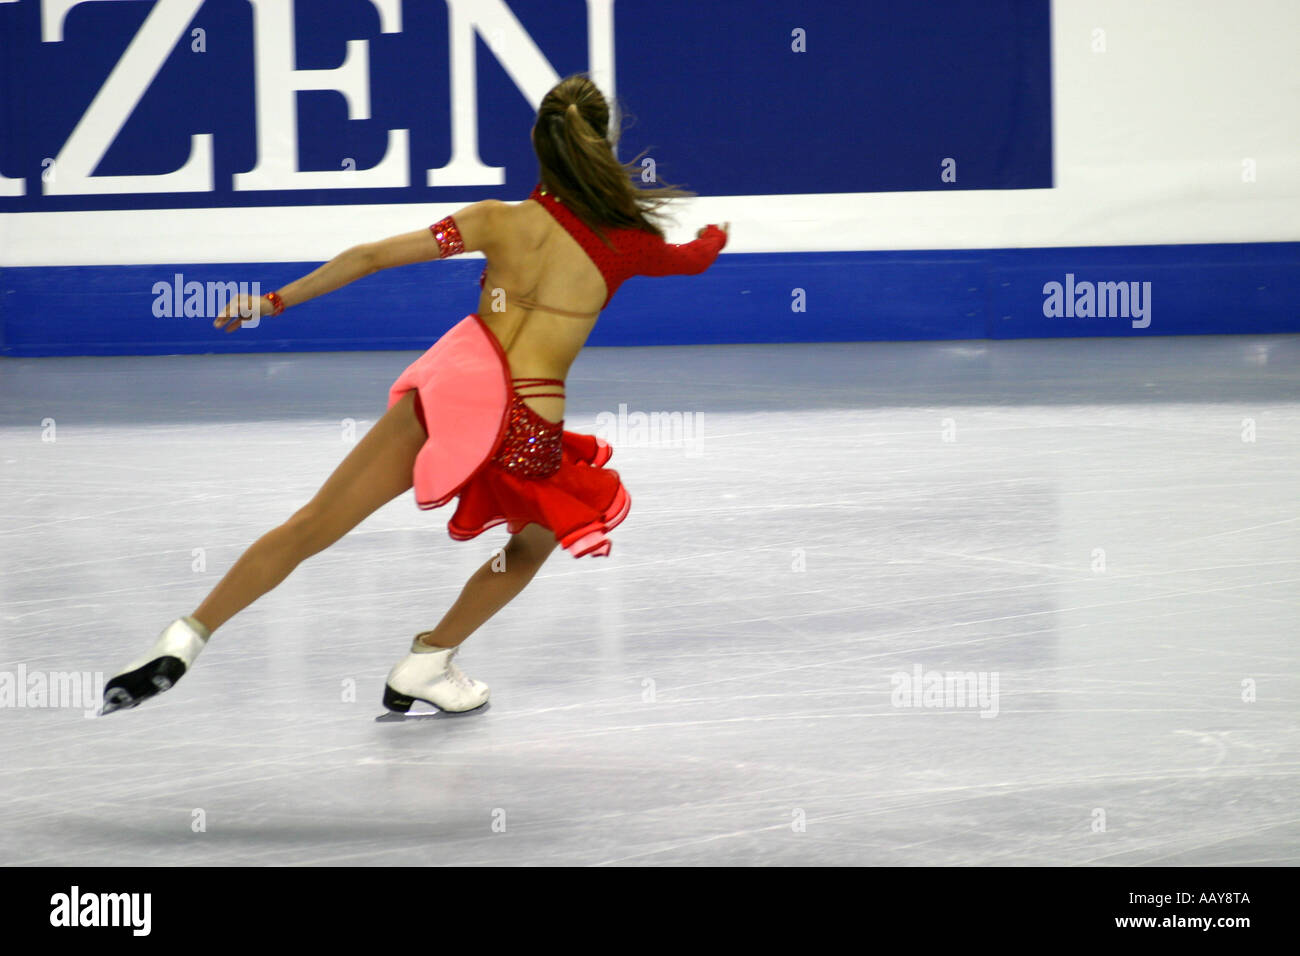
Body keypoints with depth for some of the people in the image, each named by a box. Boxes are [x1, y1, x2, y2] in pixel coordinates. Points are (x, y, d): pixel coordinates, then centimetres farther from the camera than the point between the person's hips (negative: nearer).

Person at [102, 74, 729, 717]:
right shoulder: (627, 244, 6)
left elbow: (370, 257, 10)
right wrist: (715, 237, 54)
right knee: (536, 541, 30)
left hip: (455, 390, 1)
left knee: (312, 526, 7)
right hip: (531, 432, -1)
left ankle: (187, 637, 0)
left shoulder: (498, 221, 8)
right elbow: (695, 258, 30)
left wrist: (276, 300, 19)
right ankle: (425, 667, 25)